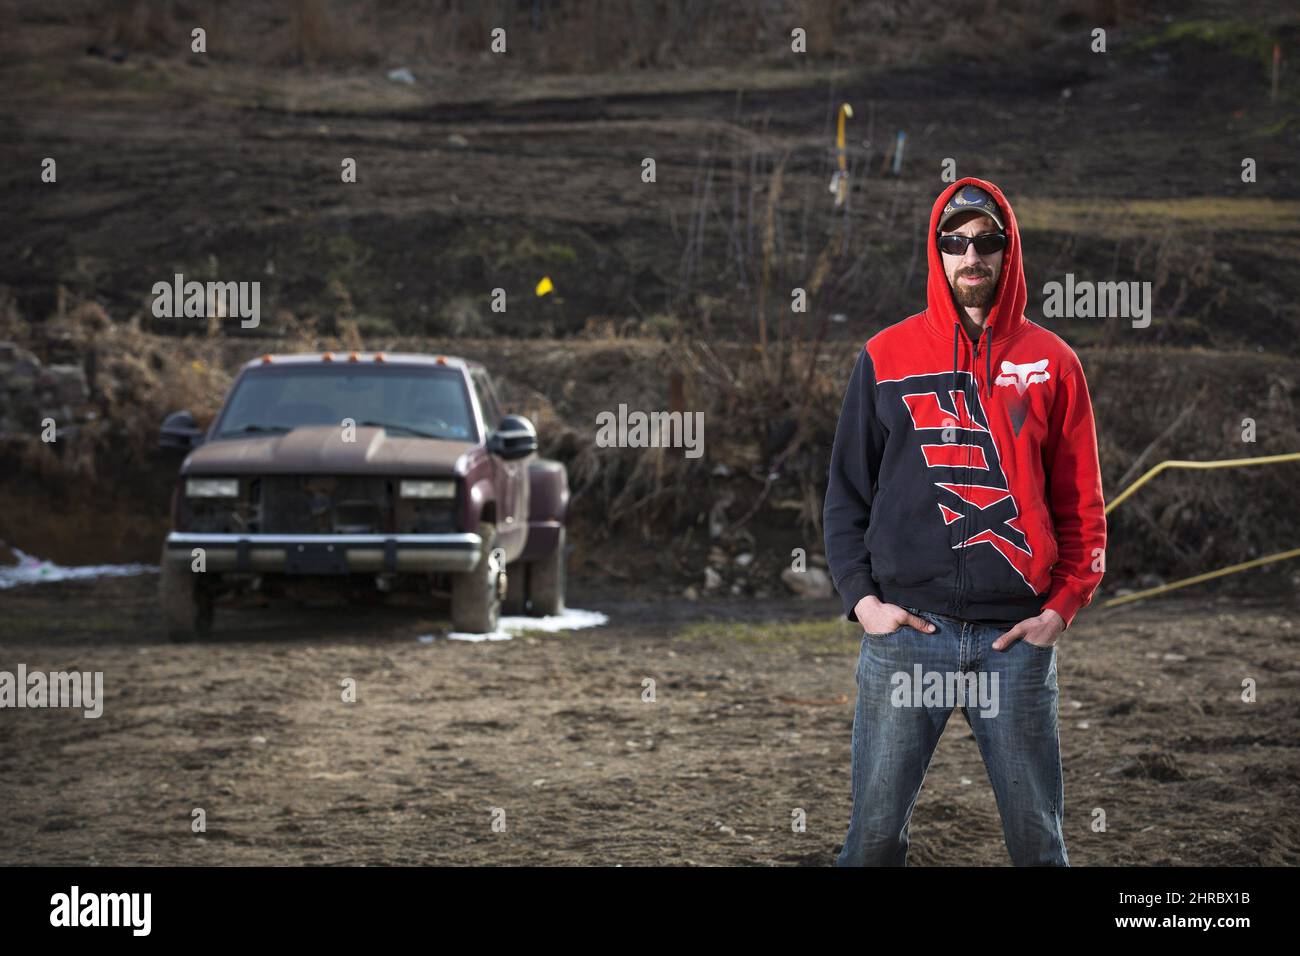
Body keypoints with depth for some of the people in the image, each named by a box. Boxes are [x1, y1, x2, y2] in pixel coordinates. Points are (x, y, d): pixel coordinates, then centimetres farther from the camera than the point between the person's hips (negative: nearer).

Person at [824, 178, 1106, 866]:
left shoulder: (1051, 363, 8)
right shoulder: (886, 358, 8)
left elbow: (1082, 503, 8)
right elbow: (846, 491, 9)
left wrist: (1061, 608, -3)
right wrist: (861, 598, -3)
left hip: (1018, 638, 1)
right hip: (904, 629, 0)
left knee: (1037, 837, 5)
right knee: (875, 833, -1)